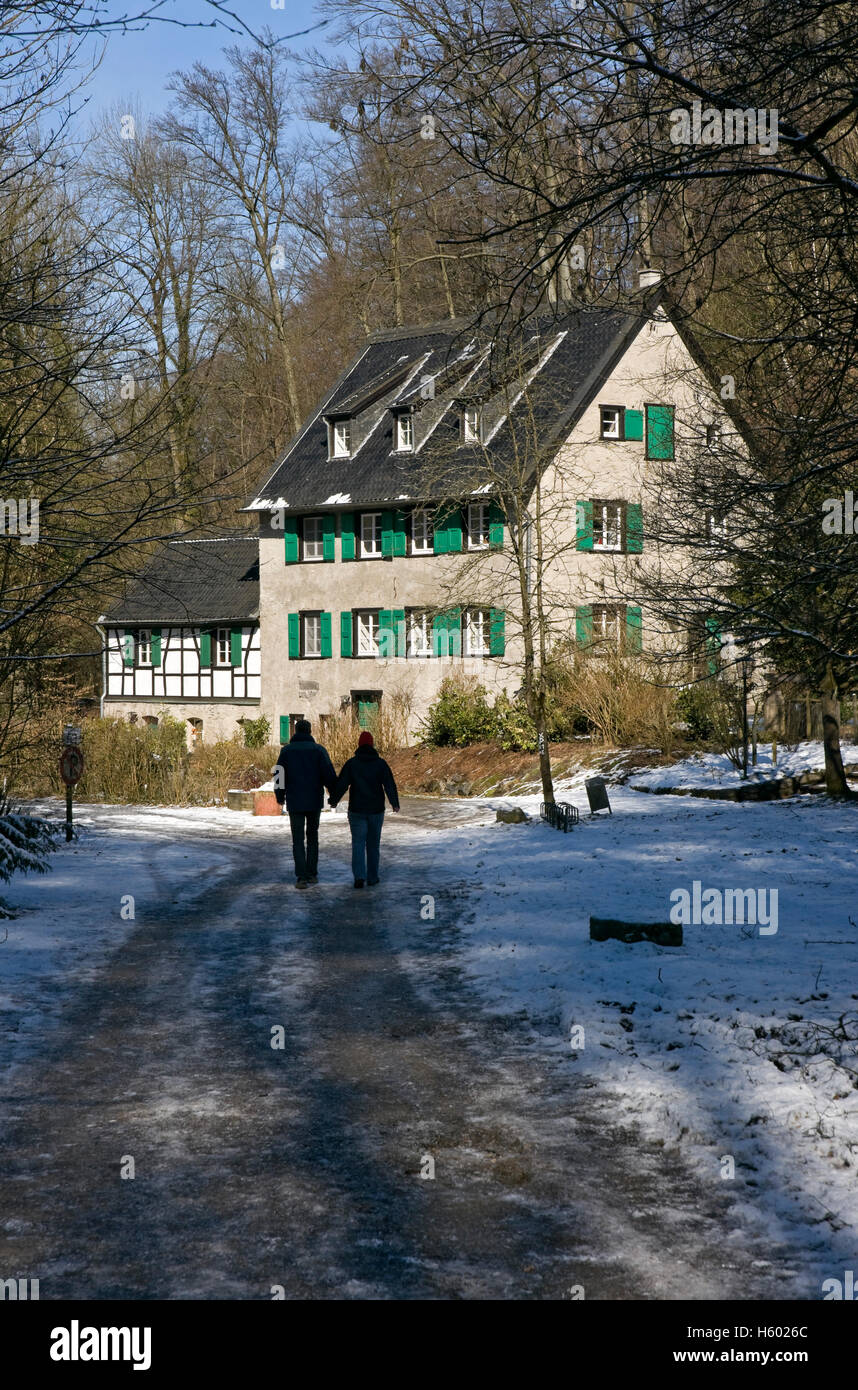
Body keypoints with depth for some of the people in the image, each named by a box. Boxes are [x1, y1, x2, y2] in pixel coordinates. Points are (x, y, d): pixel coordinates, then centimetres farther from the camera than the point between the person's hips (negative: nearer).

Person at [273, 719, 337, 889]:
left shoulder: (286, 751, -1)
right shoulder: (318, 750, -3)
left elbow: (279, 776, 0)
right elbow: (329, 774, -10)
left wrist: (280, 796, 15)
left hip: (295, 802, -1)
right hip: (314, 801, 1)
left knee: (298, 839, 2)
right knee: (312, 837, 16)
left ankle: (301, 877, -9)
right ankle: (312, 874, 15)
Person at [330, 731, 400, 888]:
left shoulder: (351, 763, -3)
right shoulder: (380, 763, -2)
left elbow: (341, 784, -5)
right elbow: (390, 785, -7)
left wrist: (333, 801, 7)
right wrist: (395, 803, -1)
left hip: (357, 810, -1)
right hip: (376, 810, 1)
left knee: (358, 844, 1)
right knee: (373, 844, 12)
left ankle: (359, 876, -15)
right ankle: (372, 877, 16)